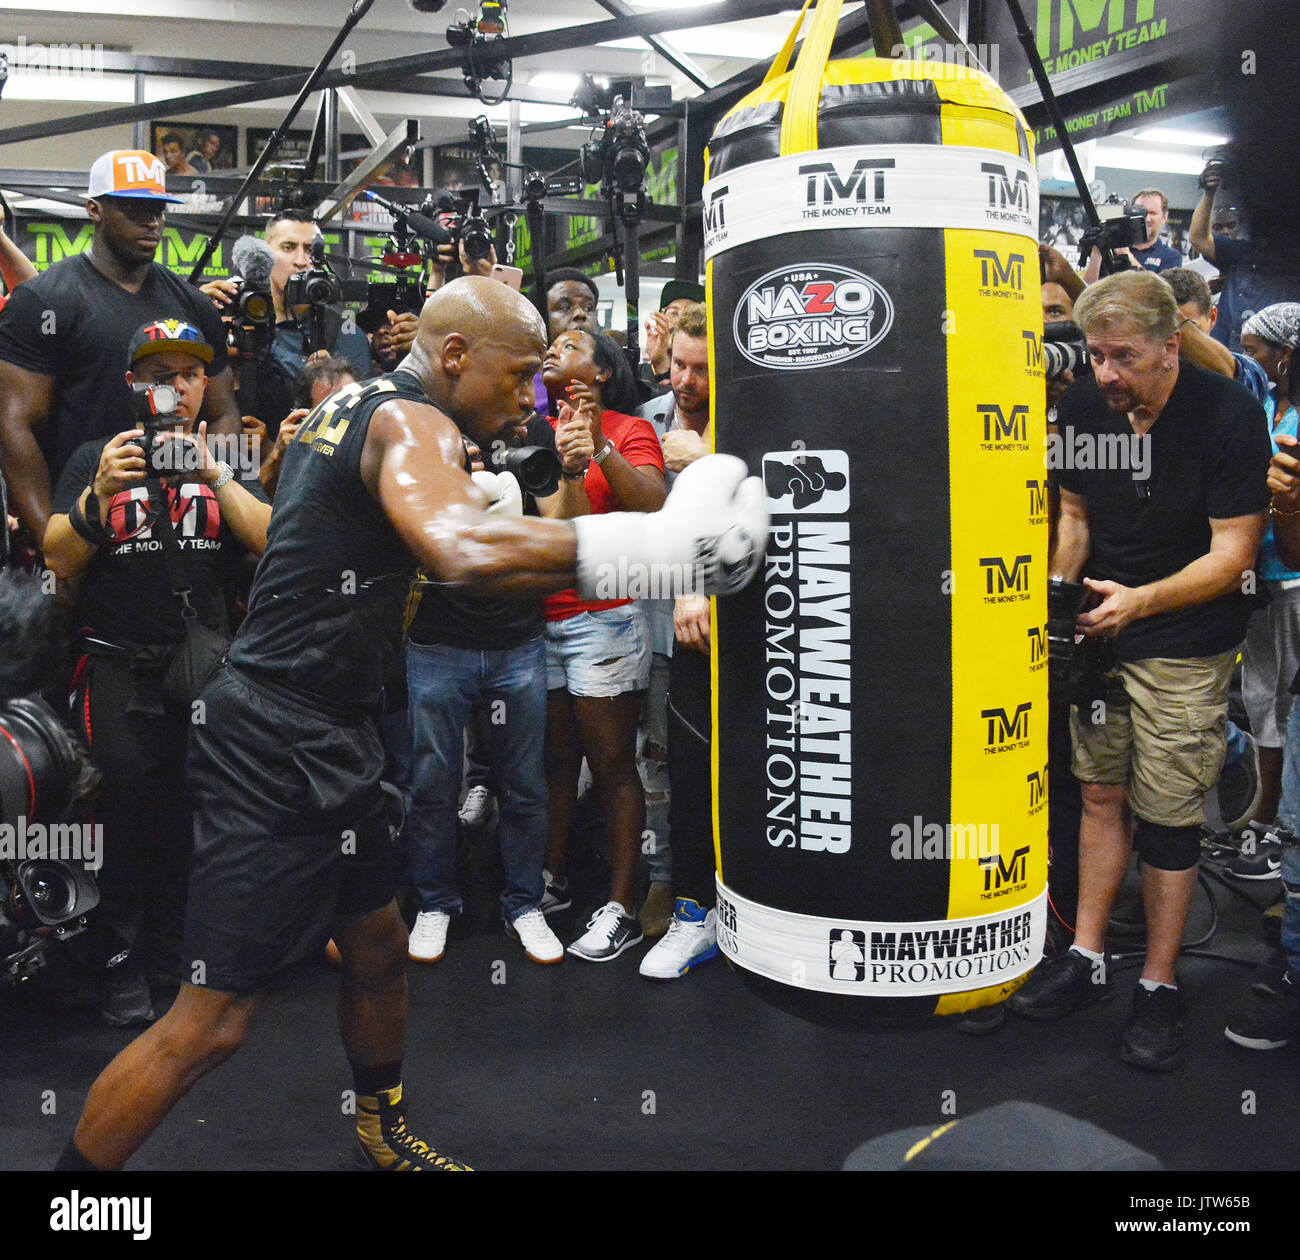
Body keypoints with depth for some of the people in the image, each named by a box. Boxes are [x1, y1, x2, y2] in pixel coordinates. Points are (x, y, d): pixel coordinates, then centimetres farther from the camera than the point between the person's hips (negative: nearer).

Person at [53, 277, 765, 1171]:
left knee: (378, 947, 22)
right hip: (279, 750, -10)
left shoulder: (344, 407, 13)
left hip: (327, 740, 10)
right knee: (212, 1022, -3)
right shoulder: (412, 420, -16)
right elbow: (468, 553, -37)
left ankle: (383, 1131, 43)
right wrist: (661, 541, -34)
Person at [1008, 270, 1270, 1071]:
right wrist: (1059, 592, -5)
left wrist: (1141, 600, -29)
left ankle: (1160, 986, 17)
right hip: (1103, 632, 5)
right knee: (1101, 792, 10)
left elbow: (1233, 552, -16)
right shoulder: (1085, 406, 0)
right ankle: (1087, 960, 23)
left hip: (1186, 649, -4)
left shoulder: (1230, 416, -15)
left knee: (1166, 816, 0)